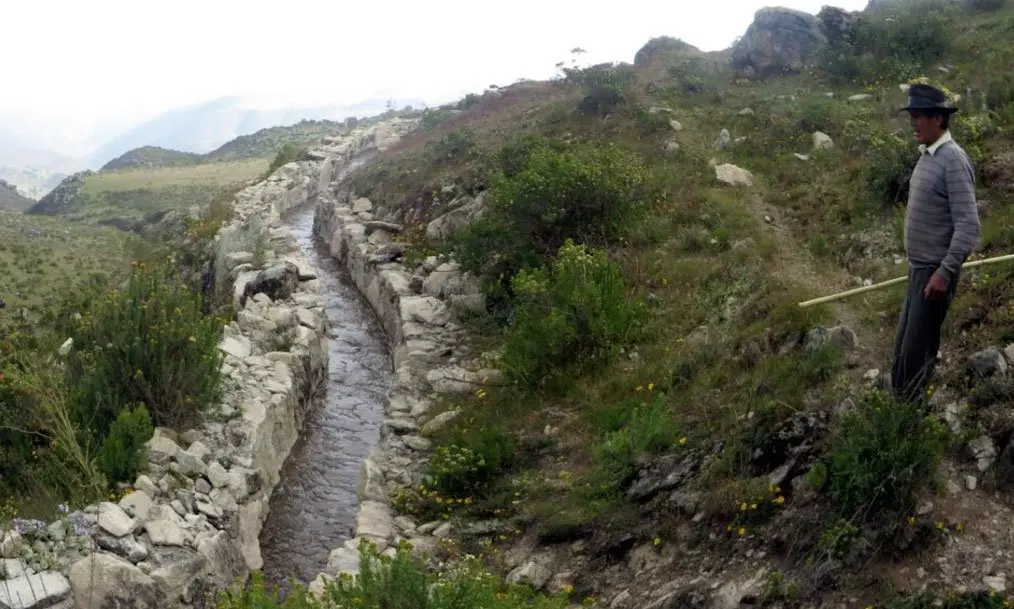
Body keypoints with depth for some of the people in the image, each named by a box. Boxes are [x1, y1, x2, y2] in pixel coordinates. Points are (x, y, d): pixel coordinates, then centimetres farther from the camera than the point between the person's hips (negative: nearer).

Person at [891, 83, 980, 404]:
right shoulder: (927, 156, 9)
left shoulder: (953, 160, -18)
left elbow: (968, 226, -22)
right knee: (904, 344, 16)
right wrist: (917, 266, 18)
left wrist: (945, 272, -24)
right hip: (918, 267, 9)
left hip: (935, 270, -9)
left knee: (918, 348, -2)